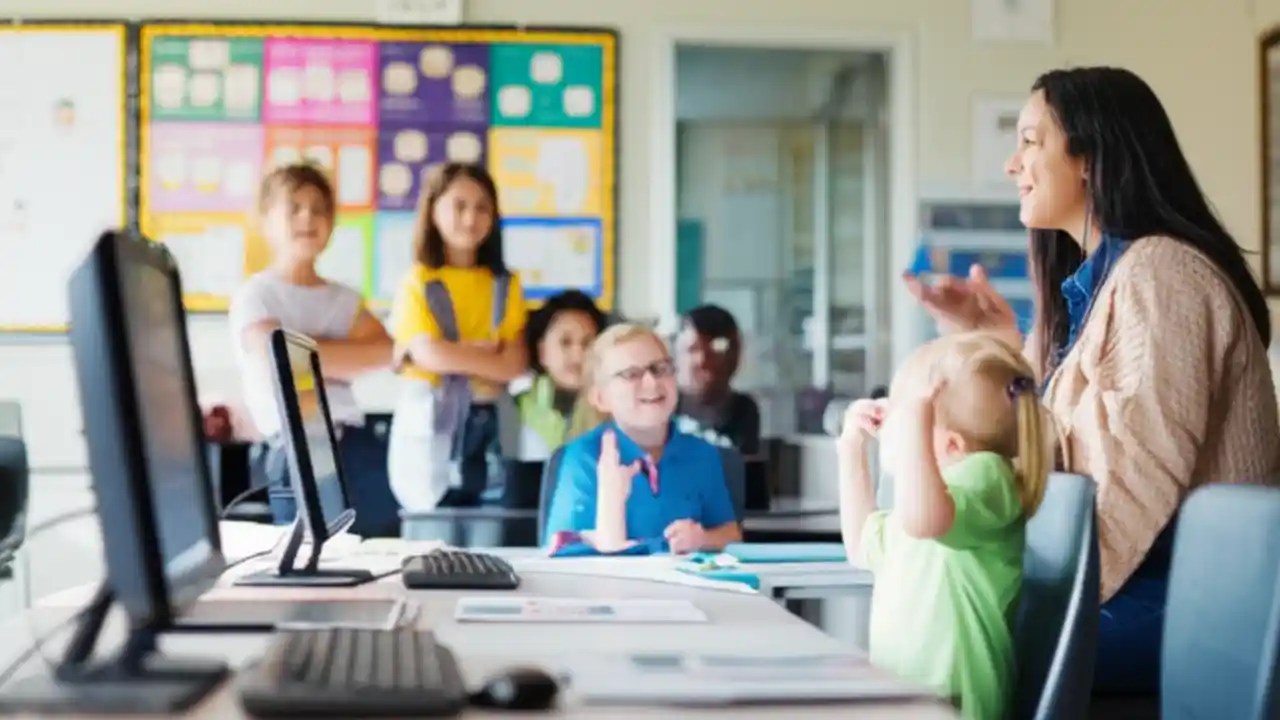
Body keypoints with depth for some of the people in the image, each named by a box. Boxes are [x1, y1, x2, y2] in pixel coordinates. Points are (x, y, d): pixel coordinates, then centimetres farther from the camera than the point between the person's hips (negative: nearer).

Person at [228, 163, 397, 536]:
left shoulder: (344, 298, 17)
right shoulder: (254, 296, 1)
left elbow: (388, 351, 0)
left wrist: (314, 353, -7)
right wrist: (349, 353, -2)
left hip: (359, 447, 6)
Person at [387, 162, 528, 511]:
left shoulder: (506, 285, 8)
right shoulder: (418, 283, -1)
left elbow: (514, 365, -1)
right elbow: (429, 354, -14)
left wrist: (455, 355, -10)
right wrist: (488, 355, -6)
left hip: (488, 427, 3)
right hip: (429, 425, -3)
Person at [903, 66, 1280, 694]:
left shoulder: (1155, 271, -14)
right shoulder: (1098, 279, 16)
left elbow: (1145, 472, -21)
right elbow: (1065, 456, 11)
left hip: (1183, 595, -9)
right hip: (1135, 579, 9)